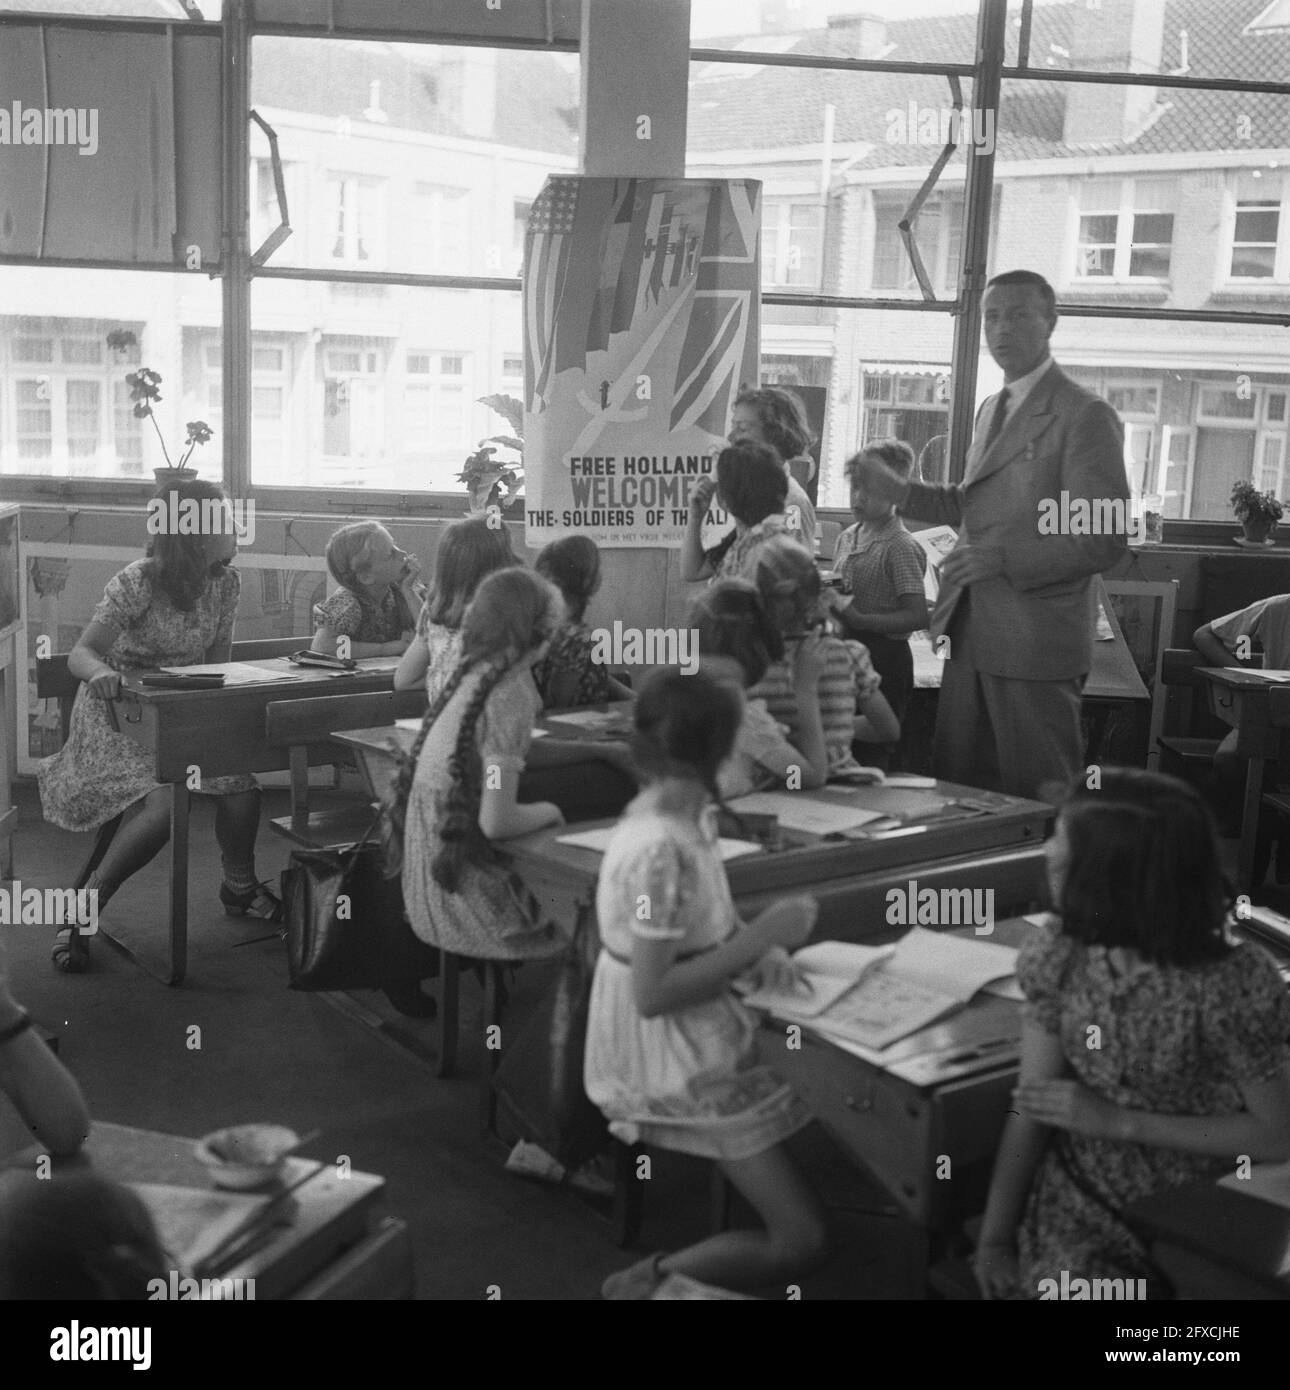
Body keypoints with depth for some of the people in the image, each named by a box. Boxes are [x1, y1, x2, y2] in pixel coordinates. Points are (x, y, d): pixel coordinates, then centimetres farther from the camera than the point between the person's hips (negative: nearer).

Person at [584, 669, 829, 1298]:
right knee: (800, 1241, -8)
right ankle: (649, 1280, 6)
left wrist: (758, 945, -3)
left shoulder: (688, 814, 1)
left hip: (704, 1033, 9)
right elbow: (653, 993, -26)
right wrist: (762, 936, -22)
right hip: (674, 1063, -9)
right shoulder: (658, 849, -27)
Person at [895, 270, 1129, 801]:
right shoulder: (991, 410, 16)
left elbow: (1104, 539, -15)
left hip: (1035, 644, -7)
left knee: (1039, 804, 3)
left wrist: (1004, 559, -23)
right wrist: (898, 491, 9)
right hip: (972, 637, 8)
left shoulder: (1086, 416, -10)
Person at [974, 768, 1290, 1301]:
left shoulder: (1235, 984, -22)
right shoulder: (1057, 952, -8)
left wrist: (1119, 1122, -15)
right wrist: (995, 1237, -10)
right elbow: (1032, 1104, -4)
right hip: (1075, 1196, 2)